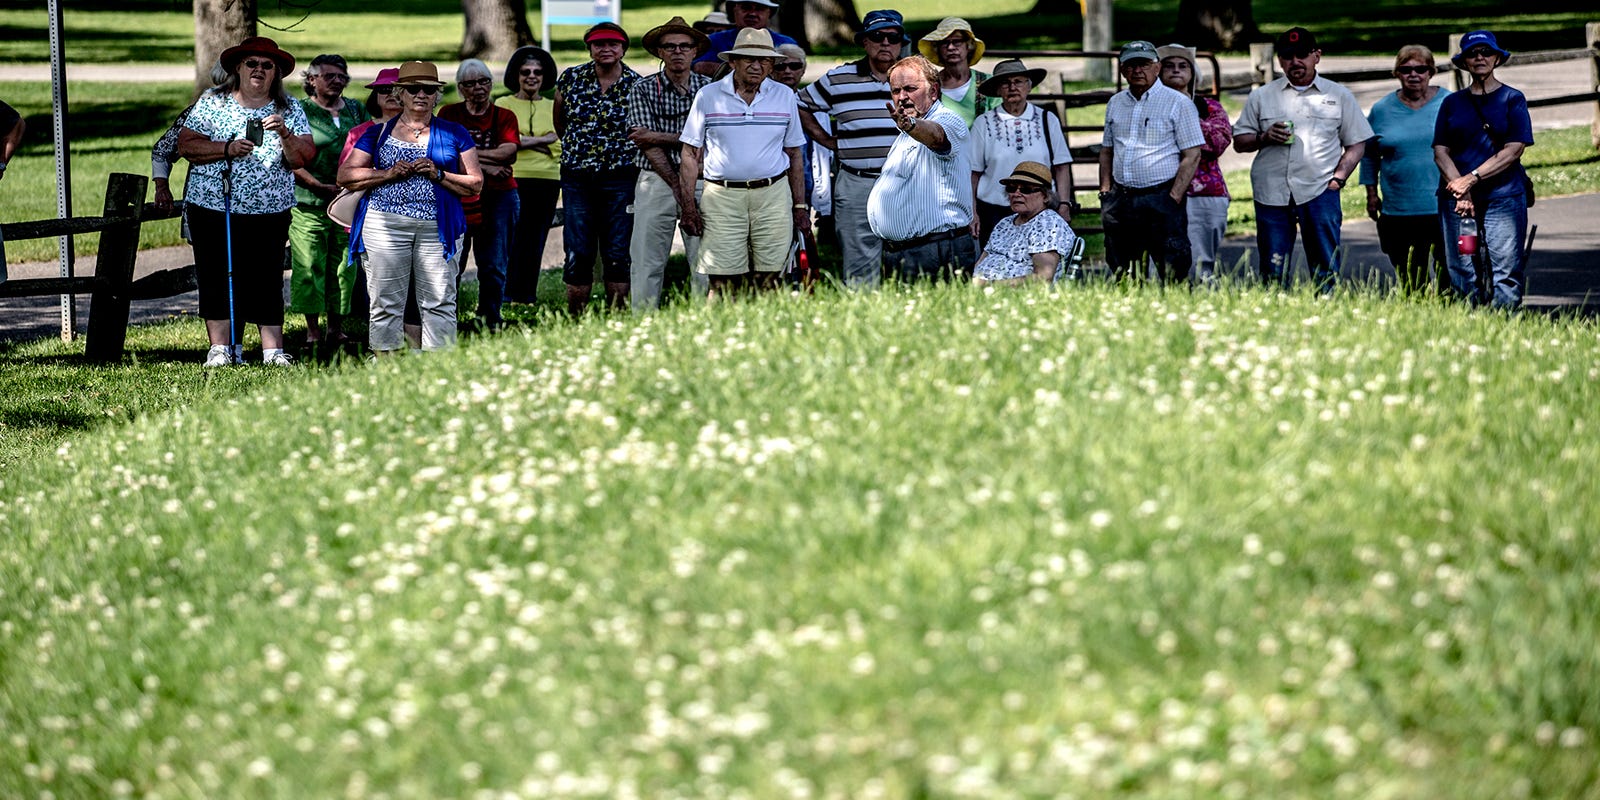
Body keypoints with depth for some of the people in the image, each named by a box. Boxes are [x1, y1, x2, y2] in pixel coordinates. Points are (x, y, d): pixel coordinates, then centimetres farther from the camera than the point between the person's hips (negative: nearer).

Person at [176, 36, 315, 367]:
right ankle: (220, 348, 6)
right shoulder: (212, 102, 4)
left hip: (269, 212, 0)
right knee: (217, 278, 0)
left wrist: (284, 133, -17)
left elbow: (305, 157, 1)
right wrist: (227, 149, -15)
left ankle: (272, 350, 2)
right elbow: (186, 145, -3)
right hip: (213, 206, 0)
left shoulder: (290, 109, 8)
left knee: (268, 280, -2)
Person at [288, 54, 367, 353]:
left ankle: (337, 326, 14)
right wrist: (318, 185, -13)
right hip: (309, 203, -4)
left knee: (344, 266, 5)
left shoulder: (355, 111, 13)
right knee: (309, 266, -5)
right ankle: (312, 330, 2)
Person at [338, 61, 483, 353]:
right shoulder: (378, 133, 12)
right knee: (386, 302, -2)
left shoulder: (454, 134, 13)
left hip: (438, 227, 0)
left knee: (439, 302, -2)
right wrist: (389, 173, -7)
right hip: (385, 225, 0)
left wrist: (438, 174, -7)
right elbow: (345, 176, 6)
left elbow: (476, 184, 8)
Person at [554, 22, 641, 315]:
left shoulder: (637, 85, -2)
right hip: (577, 178, 1)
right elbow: (559, 123, 17)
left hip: (620, 179, -1)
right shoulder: (571, 79, 2)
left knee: (618, 254, 0)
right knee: (577, 254, 0)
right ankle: (574, 319, 5)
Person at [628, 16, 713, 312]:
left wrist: (659, 137, -10)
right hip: (657, 180, -1)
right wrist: (677, 185, -12)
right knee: (647, 262, -2)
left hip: (700, 180, 1)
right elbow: (648, 146, -5)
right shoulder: (644, 89, 3)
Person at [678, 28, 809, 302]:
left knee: (769, 283, -3)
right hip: (722, 196, -1)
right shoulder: (708, 97, 5)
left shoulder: (785, 96, 10)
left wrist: (800, 206, 10)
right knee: (722, 285, -7)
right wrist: (688, 205, 0)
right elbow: (690, 155, 6)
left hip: (773, 195, 1)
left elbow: (794, 155, 15)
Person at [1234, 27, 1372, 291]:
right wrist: (1265, 137, -6)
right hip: (1271, 192, 1)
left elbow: (1356, 143, 11)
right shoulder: (1261, 97, 14)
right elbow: (1239, 142, 14)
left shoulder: (1339, 96, 12)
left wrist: (1338, 178, -3)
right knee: (1273, 271, 0)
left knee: (1325, 268, -7)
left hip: (1319, 192, -1)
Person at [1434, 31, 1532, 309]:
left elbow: (1513, 150, -3)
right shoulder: (1452, 103, 15)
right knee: (1462, 274, -3)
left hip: (1503, 196, -2)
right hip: (1457, 199, 2)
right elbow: (1440, 151, 7)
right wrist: (1460, 189, -9)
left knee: (1506, 273, -10)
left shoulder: (1512, 99, 7)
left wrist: (1472, 178, -11)